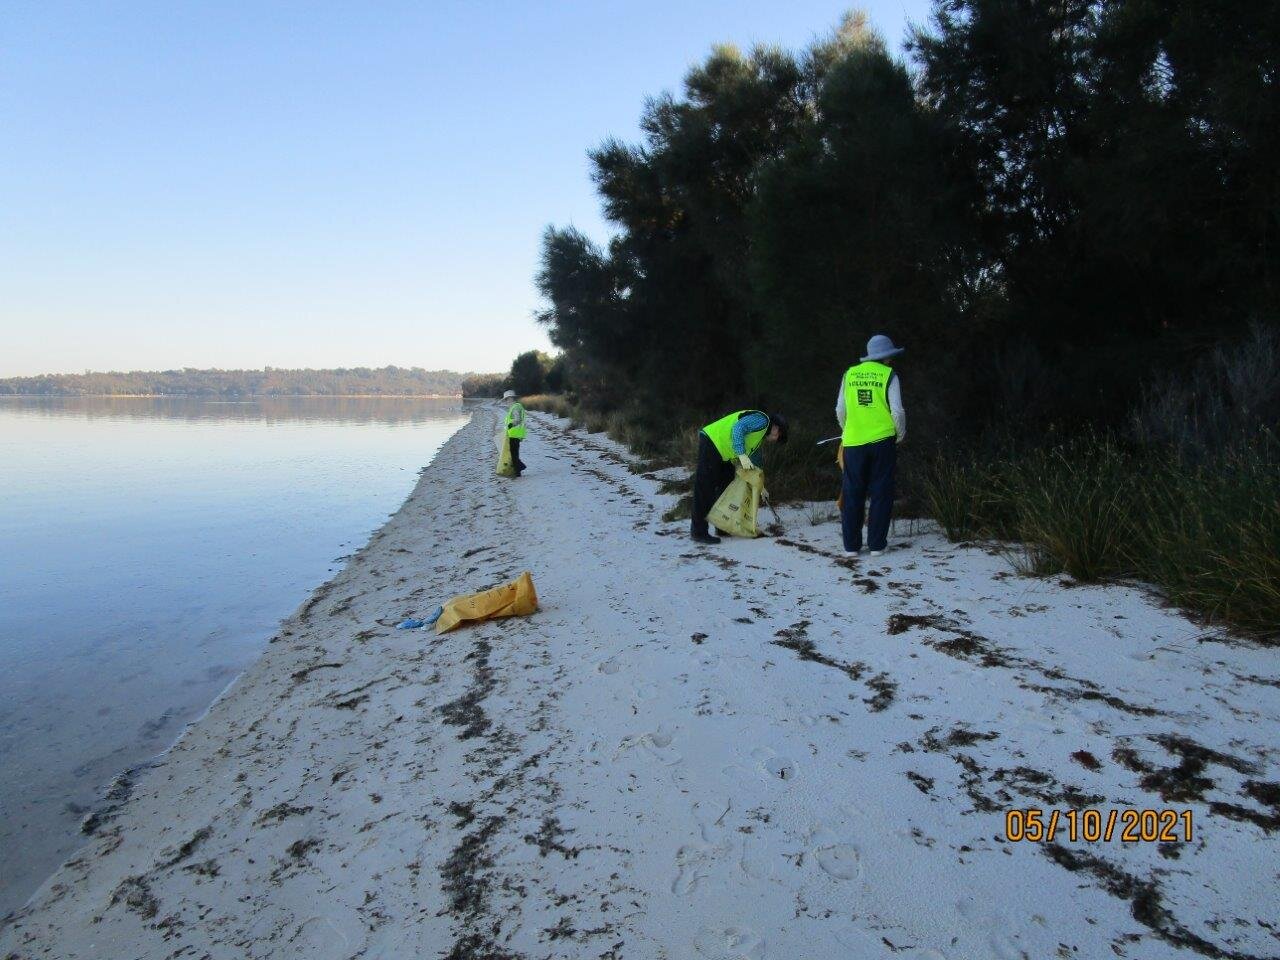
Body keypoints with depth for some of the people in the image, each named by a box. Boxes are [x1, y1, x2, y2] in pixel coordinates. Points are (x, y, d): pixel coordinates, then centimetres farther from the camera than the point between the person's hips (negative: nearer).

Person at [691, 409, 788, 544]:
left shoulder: (760, 435, 23)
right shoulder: (761, 420, -8)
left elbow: (755, 458, 31)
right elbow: (738, 429, -24)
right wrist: (742, 455, -30)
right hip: (711, 443, -11)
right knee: (705, 491, -9)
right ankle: (699, 532, -8)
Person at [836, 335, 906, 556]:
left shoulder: (849, 374, 6)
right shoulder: (889, 375, -3)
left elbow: (840, 410, 8)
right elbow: (897, 411, -7)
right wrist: (900, 434, 9)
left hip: (854, 442, 2)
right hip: (882, 441, -2)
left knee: (853, 494, 8)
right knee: (881, 493, 7)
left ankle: (851, 544, 11)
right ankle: (876, 544, 8)